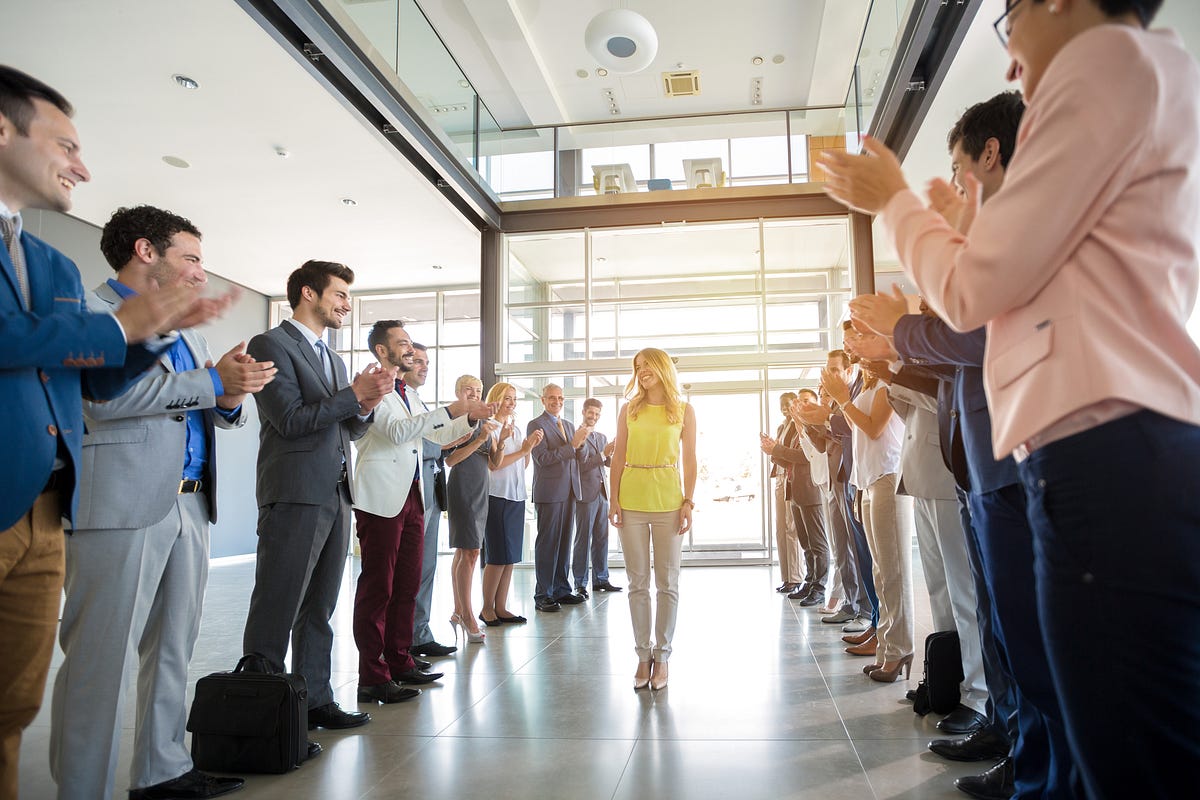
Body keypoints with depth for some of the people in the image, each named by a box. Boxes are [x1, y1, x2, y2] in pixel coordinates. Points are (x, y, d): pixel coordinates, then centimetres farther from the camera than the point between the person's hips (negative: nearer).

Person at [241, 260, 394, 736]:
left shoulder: (332, 358, 21)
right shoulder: (271, 345, -5)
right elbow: (291, 419, -14)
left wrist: (366, 405, 0)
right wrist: (354, 393, -12)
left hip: (335, 496, 9)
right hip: (296, 495, -8)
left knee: (319, 611, 14)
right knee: (276, 615, -4)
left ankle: (314, 701, 23)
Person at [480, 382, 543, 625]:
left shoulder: (516, 429, 16)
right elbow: (494, 464, -15)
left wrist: (530, 447, 2)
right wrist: (523, 450, -12)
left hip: (517, 497, 7)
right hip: (497, 497, -7)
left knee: (510, 556, 8)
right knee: (498, 555, -4)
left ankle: (501, 607, 14)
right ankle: (487, 608, 7)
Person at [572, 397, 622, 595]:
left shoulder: (602, 437, 18)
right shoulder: (577, 436, -5)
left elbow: (609, 463, 15)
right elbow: (581, 465, -11)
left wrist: (612, 452, -5)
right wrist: (603, 454, -18)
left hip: (602, 492, 7)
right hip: (586, 494, -7)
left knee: (601, 538, 9)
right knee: (583, 539, -2)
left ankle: (600, 580, 17)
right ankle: (580, 583, 5)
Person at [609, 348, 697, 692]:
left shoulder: (684, 410, 5)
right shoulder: (629, 410, 9)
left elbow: (689, 460, 4)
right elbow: (618, 457, 7)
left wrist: (688, 501, -4)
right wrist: (614, 499, -1)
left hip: (668, 502, -1)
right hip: (632, 502, 1)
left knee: (667, 583, 3)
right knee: (638, 583, 5)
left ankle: (662, 655, 14)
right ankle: (643, 654, 15)